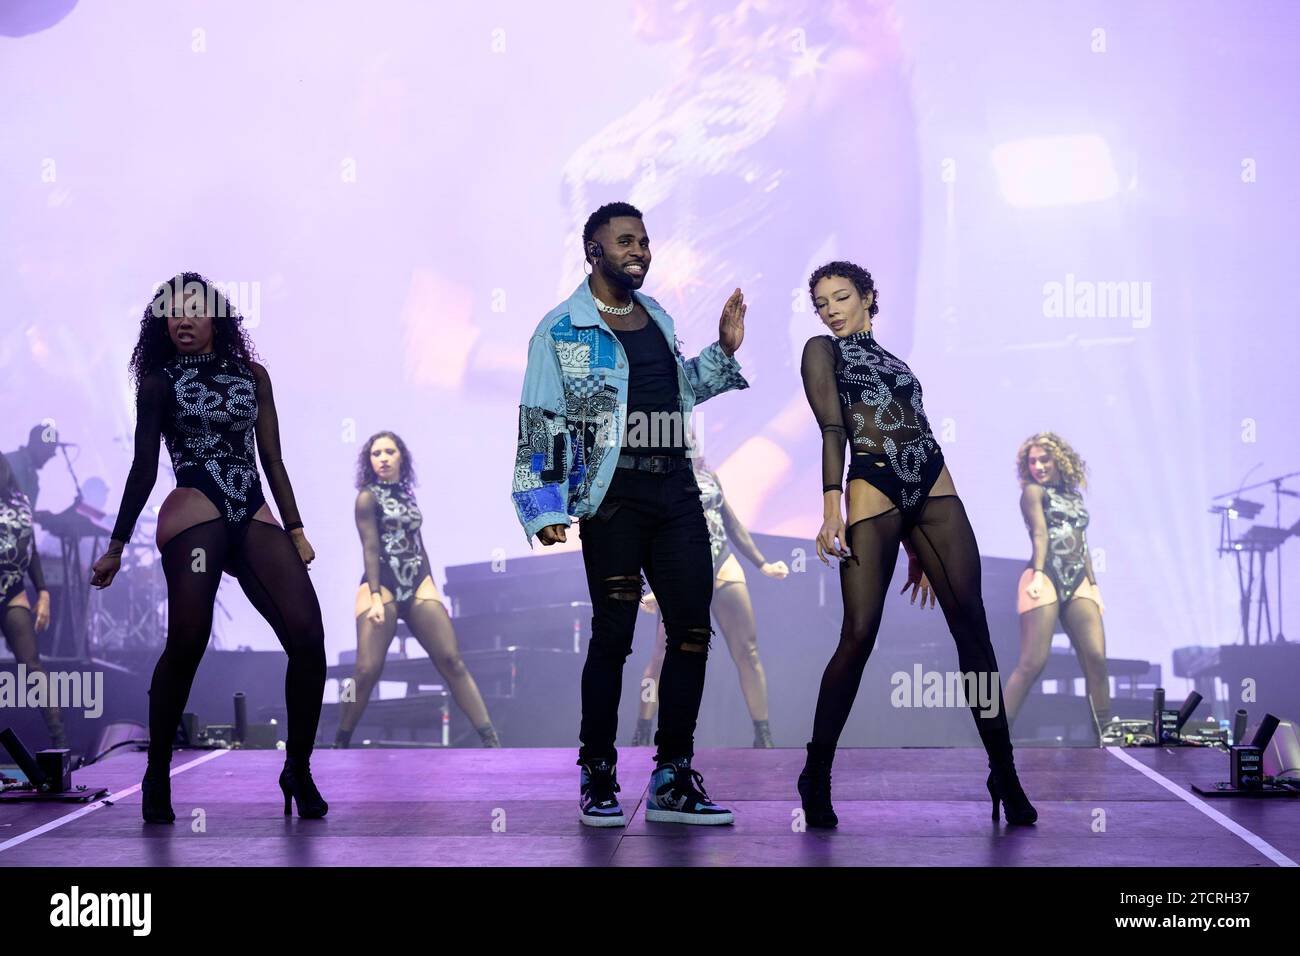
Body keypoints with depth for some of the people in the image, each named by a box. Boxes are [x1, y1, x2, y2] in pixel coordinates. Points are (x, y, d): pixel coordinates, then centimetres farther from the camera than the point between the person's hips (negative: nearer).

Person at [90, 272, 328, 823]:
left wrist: (295, 529, 11)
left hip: (254, 519, 3)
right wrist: (116, 546, 10)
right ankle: (157, 777, 0)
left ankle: (298, 771, 1)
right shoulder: (159, 382, 11)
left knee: (308, 637, -12)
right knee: (186, 644, -17)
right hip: (195, 516, -3)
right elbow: (144, 470, 12)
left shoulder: (252, 375, 18)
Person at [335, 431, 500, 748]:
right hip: (381, 587, -5)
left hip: (418, 585, 5)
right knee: (368, 670, -12)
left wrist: (431, 588, 17)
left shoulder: (407, 496, 17)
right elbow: (370, 548, -9)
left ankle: (490, 739, -8)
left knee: (452, 660, -4)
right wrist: (376, 597, -18)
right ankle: (341, 742, 4)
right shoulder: (368, 496, 0)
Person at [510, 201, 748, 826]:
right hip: (612, 496, -6)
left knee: (692, 631, 2)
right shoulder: (561, 329, -1)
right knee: (613, 634, -4)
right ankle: (597, 777, 9)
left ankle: (673, 779, 10)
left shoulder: (657, 317, 18)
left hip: (676, 489, 6)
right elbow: (539, 422, -3)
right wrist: (544, 508, -10)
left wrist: (723, 353, 18)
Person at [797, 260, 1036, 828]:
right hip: (873, 492, -5)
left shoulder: (892, 360, 27)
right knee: (858, 636, -13)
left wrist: (920, 550, 20)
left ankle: (1005, 775, 2)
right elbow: (832, 429, -4)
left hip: (934, 491, 5)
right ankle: (816, 778, -1)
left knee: (972, 627, -2)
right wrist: (831, 503, -19)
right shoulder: (823, 351, 12)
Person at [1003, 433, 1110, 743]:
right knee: (1032, 662, -13)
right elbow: (1039, 533, -8)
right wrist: (1038, 574, -21)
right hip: (1046, 578, -5)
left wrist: (1094, 586, 16)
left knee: (1096, 657, -9)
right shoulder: (1033, 491, 6)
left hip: (1077, 581, 6)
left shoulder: (1075, 497, 23)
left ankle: (1104, 735, -3)